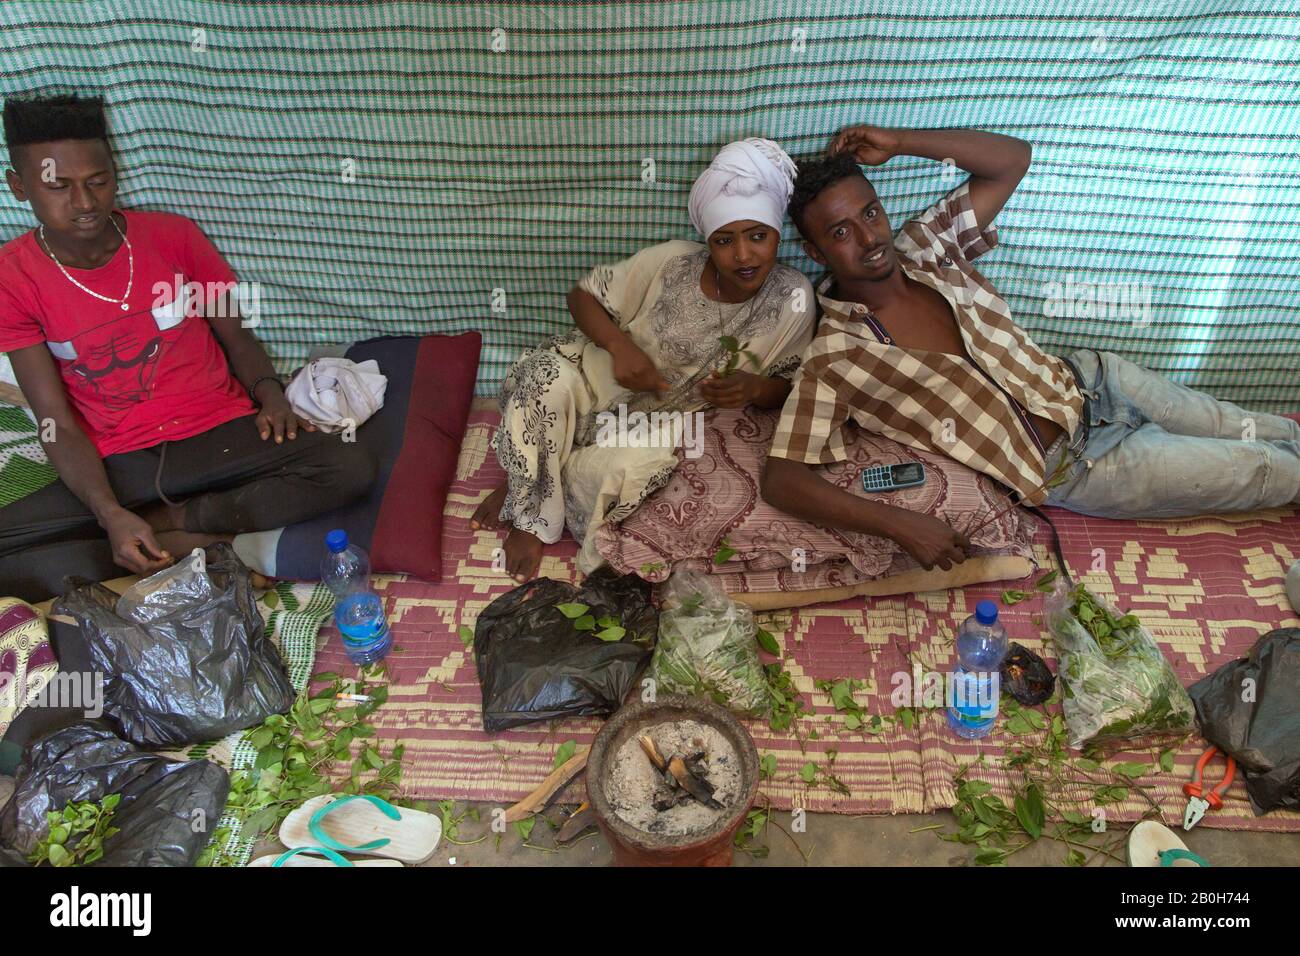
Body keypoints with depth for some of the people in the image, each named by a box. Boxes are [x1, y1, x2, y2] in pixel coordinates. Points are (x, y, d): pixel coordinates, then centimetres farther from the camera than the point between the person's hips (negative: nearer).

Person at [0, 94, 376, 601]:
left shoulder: (173, 236, -1)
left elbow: (236, 336, 11)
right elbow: (58, 424, -5)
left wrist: (270, 395, -11)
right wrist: (111, 515, -21)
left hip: (219, 435, 1)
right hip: (119, 464, 0)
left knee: (352, 466, -27)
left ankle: (164, 521, -18)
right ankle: (185, 547, -19)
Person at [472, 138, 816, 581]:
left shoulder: (792, 299, -18)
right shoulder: (670, 262, -21)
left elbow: (789, 389, -4)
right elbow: (583, 296, -9)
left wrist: (754, 388, -28)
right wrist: (619, 344, -30)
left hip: (673, 417, 0)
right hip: (605, 378, 0)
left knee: (627, 466, -33)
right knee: (544, 378, -31)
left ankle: (526, 486, 0)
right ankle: (529, 515, -7)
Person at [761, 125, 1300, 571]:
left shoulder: (925, 248, -5)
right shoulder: (835, 357, -23)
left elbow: (1012, 158, -1)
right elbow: (781, 479, -29)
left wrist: (898, 142, -14)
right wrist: (900, 525, -36)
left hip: (1085, 380, 6)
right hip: (1072, 466, -5)